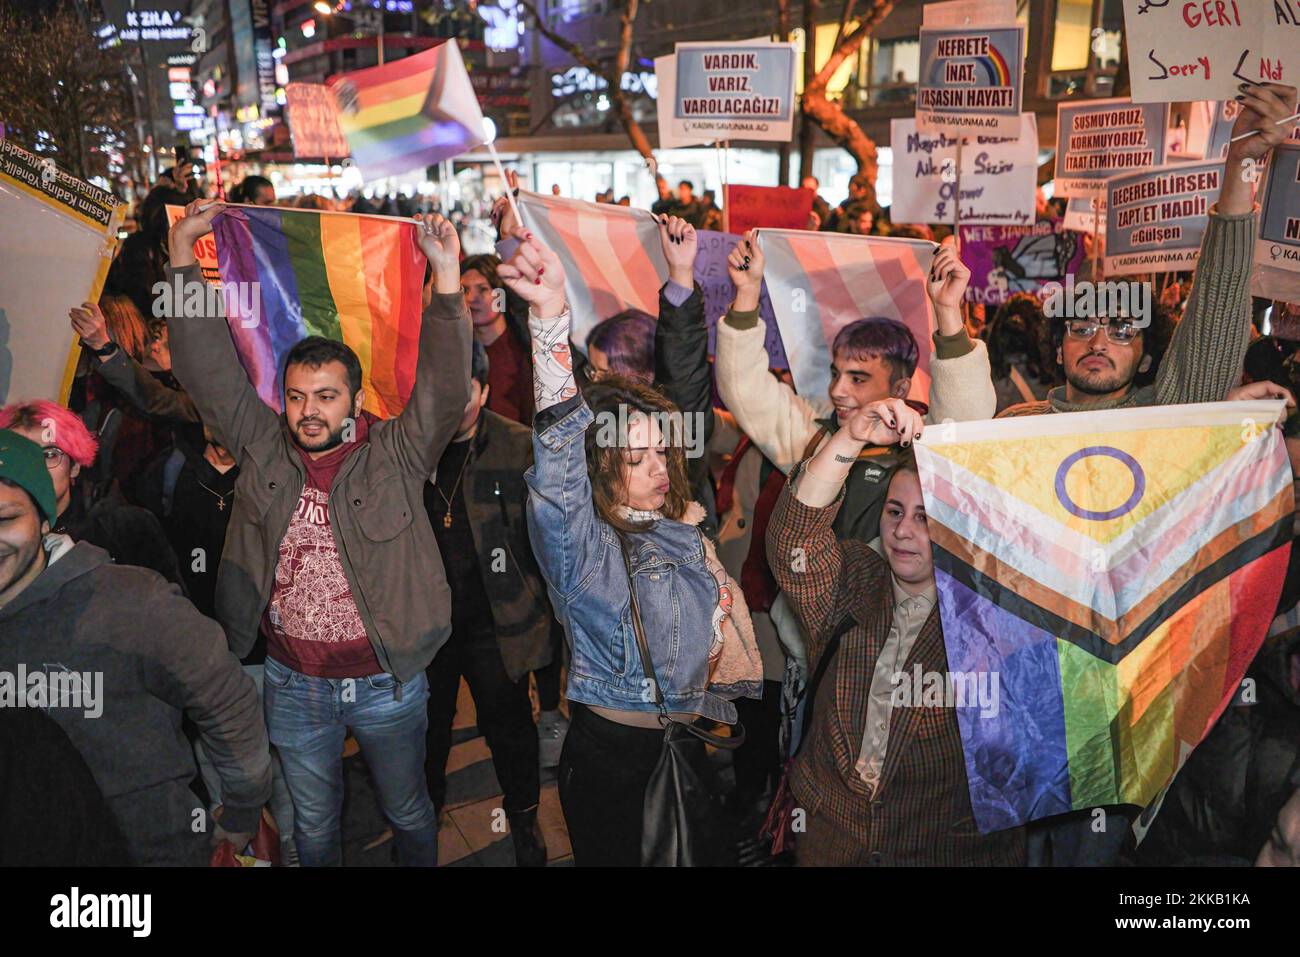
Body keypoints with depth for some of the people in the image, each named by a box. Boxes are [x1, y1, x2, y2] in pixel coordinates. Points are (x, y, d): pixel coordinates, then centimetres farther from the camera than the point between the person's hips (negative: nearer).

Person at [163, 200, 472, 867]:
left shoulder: (396, 455, -11)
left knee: (407, 810, 21)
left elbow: (444, 386, -22)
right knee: (313, 823, 23)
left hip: (387, 681, -2)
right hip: (293, 686, 2)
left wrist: (447, 278, -32)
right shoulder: (262, 448, -3)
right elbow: (208, 368, -4)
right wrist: (183, 253, -8)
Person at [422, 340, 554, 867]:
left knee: (508, 723, 14)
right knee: (427, 723, 22)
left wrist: (547, 605, -8)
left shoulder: (520, 447, -11)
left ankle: (524, 816, 39)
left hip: (496, 622, -2)